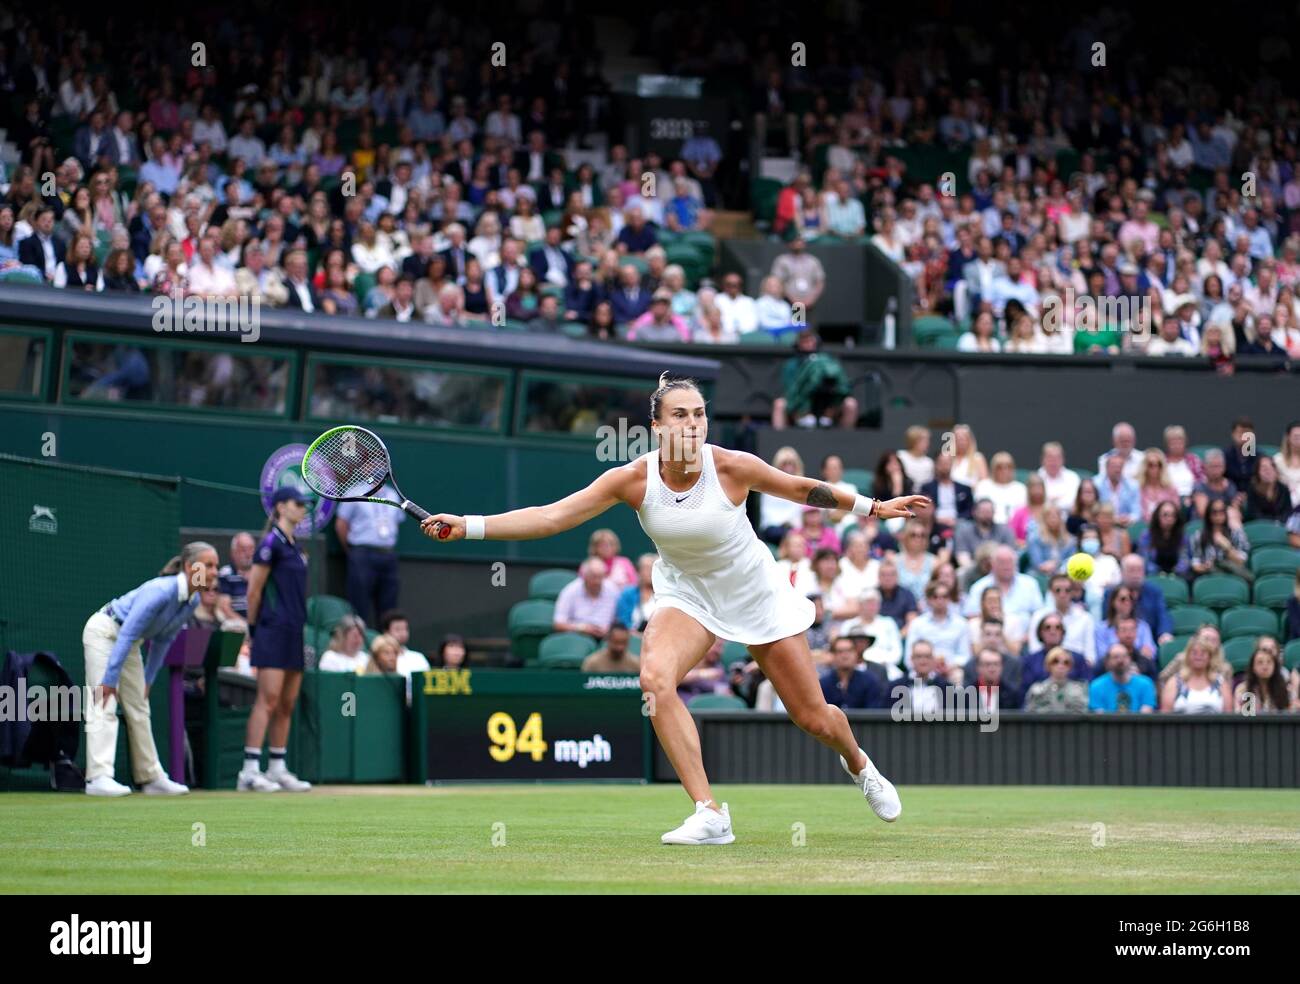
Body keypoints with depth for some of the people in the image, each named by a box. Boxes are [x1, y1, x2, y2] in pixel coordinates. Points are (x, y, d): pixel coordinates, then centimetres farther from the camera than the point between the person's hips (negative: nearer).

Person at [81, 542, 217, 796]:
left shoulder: (193, 601, -5)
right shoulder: (160, 592, -31)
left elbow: (163, 640, 8)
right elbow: (127, 634, -31)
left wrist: (147, 679, 11)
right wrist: (110, 679, -30)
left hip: (129, 641, 9)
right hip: (104, 632, -9)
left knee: (139, 709, 10)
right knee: (104, 706, -16)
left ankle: (151, 777, 15)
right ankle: (98, 777, -23)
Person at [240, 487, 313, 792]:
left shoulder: (295, 547, 17)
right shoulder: (271, 544, -8)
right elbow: (253, 591, -9)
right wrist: (253, 628, -4)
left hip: (295, 634, 8)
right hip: (274, 631, -8)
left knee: (287, 705, 8)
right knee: (268, 699, -13)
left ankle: (278, 769, 12)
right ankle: (250, 770, -15)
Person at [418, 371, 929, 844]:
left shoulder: (732, 467, -25)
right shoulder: (632, 479, -22)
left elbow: (802, 489, -6)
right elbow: (550, 516, -25)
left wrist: (872, 507, 4)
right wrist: (467, 526, -35)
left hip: (756, 592, -1)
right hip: (686, 593, 1)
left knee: (814, 719, 6)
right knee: (655, 678, -30)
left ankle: (858, 764, 44)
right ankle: (709, 814, -24)